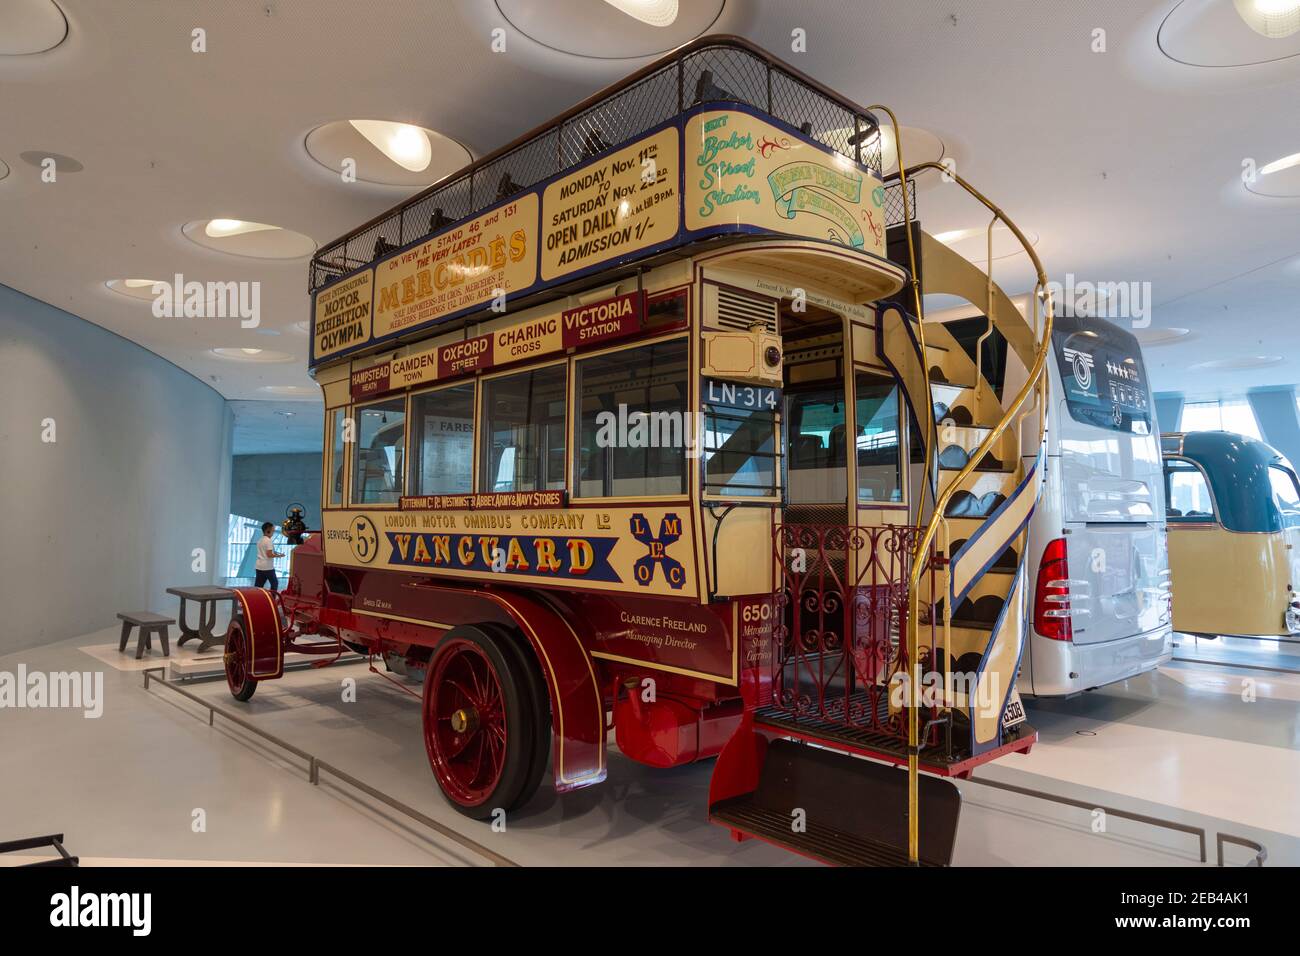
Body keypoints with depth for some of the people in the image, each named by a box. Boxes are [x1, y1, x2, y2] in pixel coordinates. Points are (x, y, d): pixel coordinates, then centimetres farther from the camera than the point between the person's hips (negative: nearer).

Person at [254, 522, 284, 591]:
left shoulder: (260, 540, 13)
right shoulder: (268, 540, -13)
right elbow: (269, 555, -19)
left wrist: (274, 552, 17)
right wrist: (278, 555, -6)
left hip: (259, 566, 8)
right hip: (268, 567, -8)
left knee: (258, 585, 5)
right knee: (274, 583, 7)